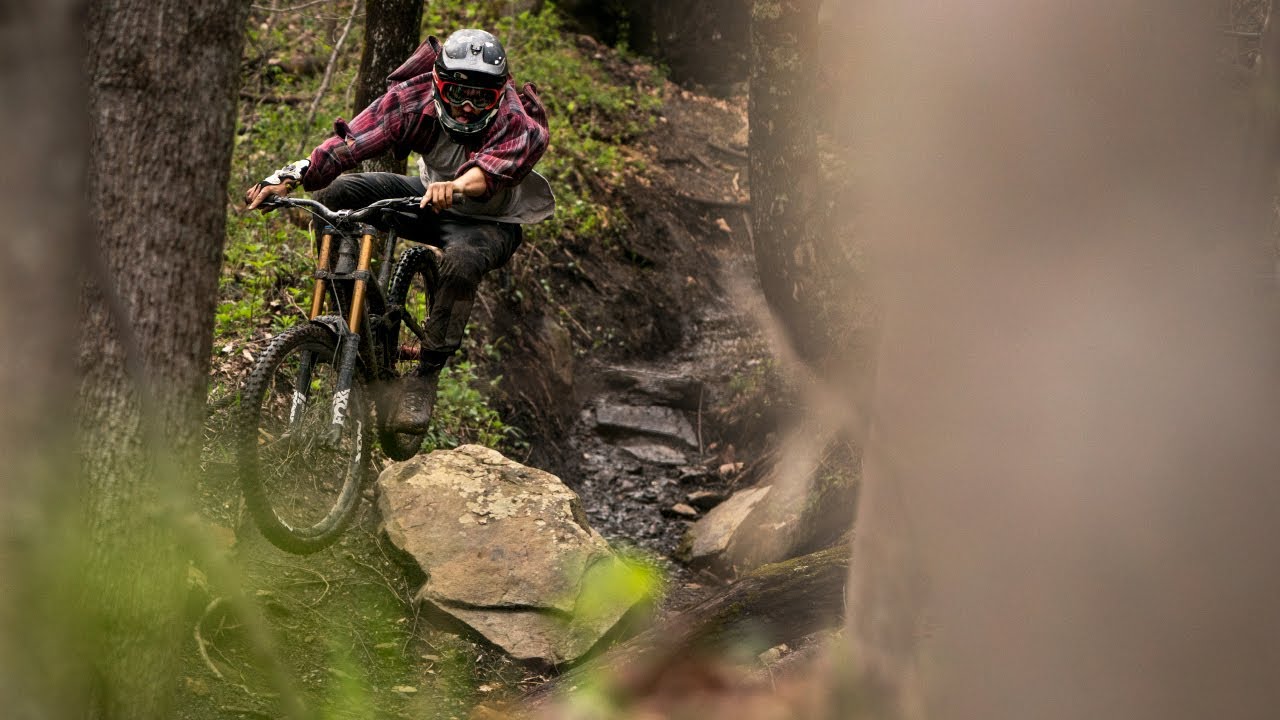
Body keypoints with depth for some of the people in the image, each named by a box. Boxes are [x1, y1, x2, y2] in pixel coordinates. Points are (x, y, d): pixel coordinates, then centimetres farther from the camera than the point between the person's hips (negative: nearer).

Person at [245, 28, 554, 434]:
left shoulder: (522, 129, -31)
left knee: (462, 262, -40)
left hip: (489, 221, -4)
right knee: (332, 195, -19)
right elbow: (353, 140, -34)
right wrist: (287, 178, -47)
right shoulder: (417, 99, -24)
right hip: (430, 195, 4)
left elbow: (491, 168, -53)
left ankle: (426, 374, -22)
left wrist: (457, 186, -75)